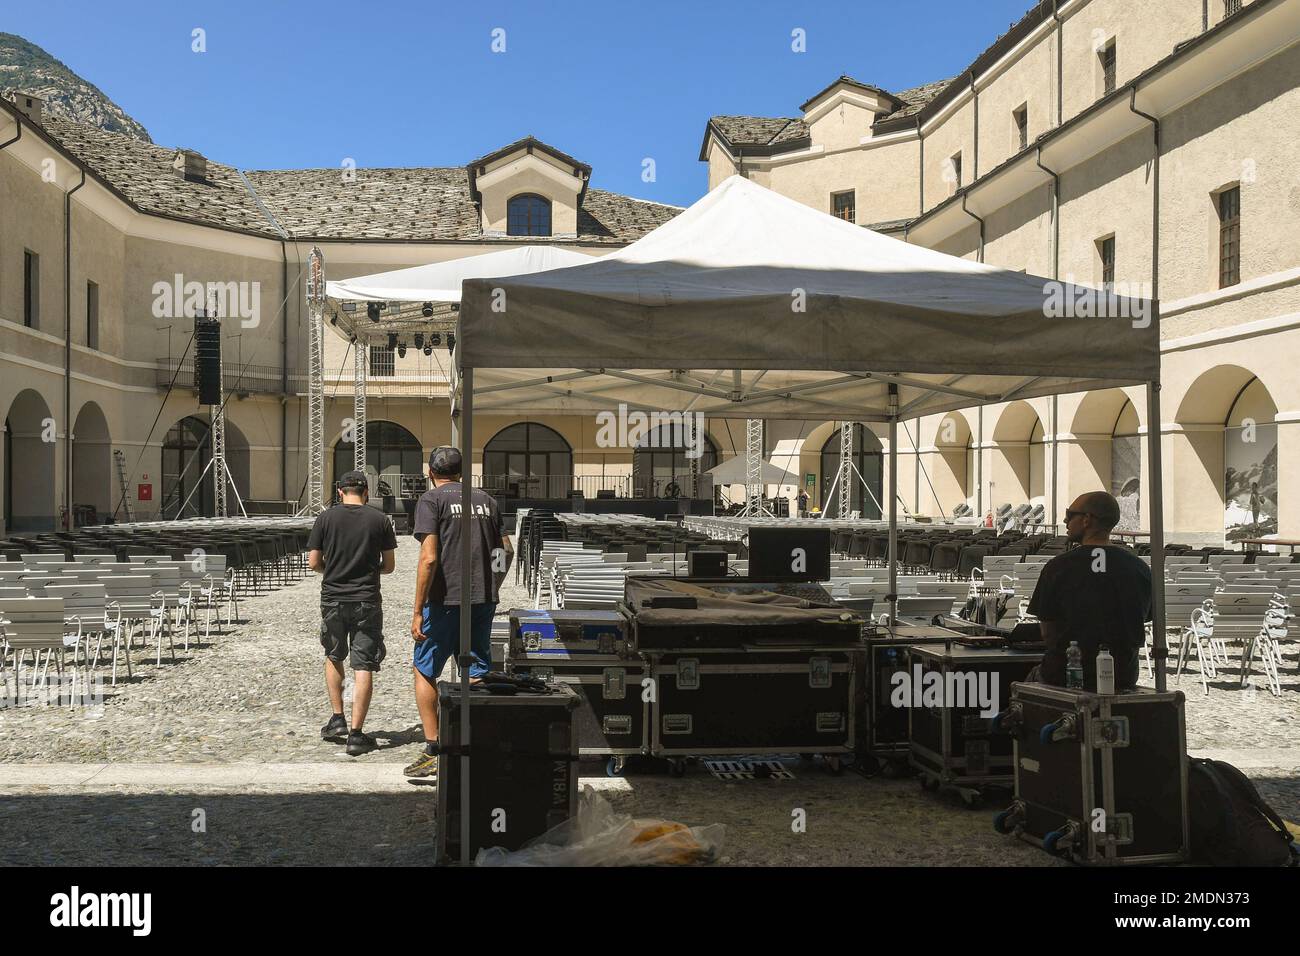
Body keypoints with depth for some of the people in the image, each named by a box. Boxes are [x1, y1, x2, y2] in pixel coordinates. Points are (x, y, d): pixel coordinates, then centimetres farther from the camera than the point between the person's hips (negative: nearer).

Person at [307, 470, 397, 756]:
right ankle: (356, 735, 0)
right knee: (363, 667, 1)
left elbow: (313, 563, 0)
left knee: (334, 658, 22)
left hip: (332, 600, 1)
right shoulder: (380, 519, -1)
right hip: (367, 602, -1)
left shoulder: (326, 518, 0)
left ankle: (338, 720, 21)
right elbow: (388, 566, 3)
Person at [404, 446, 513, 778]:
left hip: (445, 601, -4)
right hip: (484, 601, 5)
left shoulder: (431, 500, -5)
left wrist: (418, 612, -12)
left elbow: (428, 558, -14)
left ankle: (432, 750, 7)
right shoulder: (486, 499, 12)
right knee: (478, 675, 10)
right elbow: (507, 551, 12)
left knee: (424, 671, 11)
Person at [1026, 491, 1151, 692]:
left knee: (1034, 675, 28)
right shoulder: (1140, 568, -2)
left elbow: (1048, 633, -5)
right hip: (1123, 679, 3)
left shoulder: (1058, 567, -11)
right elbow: (1139, 636, 4)